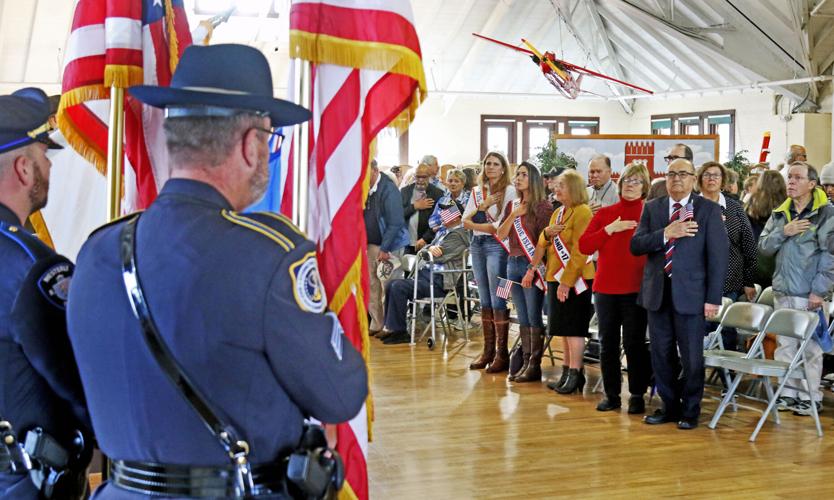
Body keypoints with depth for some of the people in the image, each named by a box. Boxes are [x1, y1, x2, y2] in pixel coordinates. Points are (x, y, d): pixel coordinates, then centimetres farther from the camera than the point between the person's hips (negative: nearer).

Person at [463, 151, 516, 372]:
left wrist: (475, 224, -3)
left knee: (497, 301, -6)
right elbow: (465, 221, 7)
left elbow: (502, 225, -12)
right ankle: (488, 350, 15)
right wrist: (482, 206, -9)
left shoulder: (509, 191, -4)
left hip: (496, 246, -6)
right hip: (477, 246, 6)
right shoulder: (477, 191, 14)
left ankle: (502, 353, -1)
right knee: (484, 300, 9)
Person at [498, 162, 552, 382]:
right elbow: (501, 235, 5)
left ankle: (535, 366, 0)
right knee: (522, 318, 9)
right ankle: (526, 363, 13)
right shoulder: (512, 206, 13)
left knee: (534, 318, -4)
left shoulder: (543, 206, -6)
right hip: (513, 263, 6)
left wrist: (532, 270, -16)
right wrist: (514, 215, -8)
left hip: (532, 266, -6)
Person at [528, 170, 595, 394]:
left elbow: (579, 252, -17)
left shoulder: (582, 212, -12)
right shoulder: (558, 212, 16)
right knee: (565, 328, 12)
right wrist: (546, 232, -4)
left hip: (575, 279, -9)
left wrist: (567, 281, -21)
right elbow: (544, 244, 19)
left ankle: (575, 375, -1)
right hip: (556, 277, 9)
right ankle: (567, 372, 18)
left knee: (574, 328, -5)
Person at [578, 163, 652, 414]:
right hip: (606, 287, 3)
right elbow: (584, 246, 0)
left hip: (636, 289, -3)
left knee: (634, 343, 0)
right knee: (607, 343, 8)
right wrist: (609, 229, -8)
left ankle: (637, 395, 11)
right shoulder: (604, 214, 9)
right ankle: (612, 395, 17)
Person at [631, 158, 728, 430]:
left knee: (692, 357, 3)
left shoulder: (709, 210, -1)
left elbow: (717, 256, -4)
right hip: (658, 293, 3)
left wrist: (713, 298, -9)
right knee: (661, 355, 10)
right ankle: (669, 407, 24)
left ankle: (690, 410, 18)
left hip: (690, 295, -3)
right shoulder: (652, 208, 9)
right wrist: (666, 233, -17)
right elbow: (636, 245, -1)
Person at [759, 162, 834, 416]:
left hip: (809, 294, -6)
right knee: (785, 344, 9)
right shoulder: (780, 214, 13)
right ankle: (788, 393, 18)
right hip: (782, 292, 6)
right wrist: (783, 231, -9)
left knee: (810, 346, -1)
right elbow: (763, 247, 9)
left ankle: (812, 397, 9)